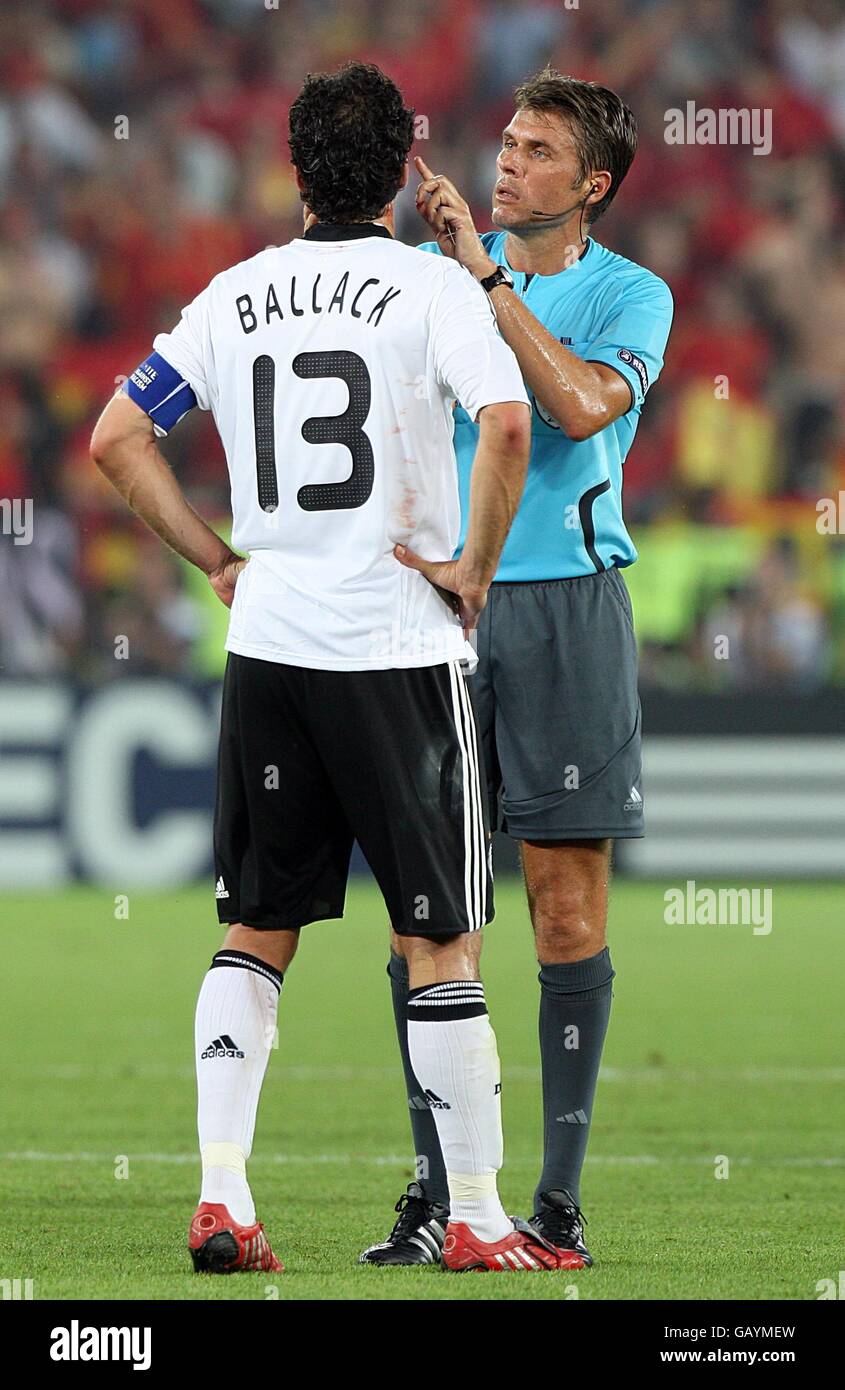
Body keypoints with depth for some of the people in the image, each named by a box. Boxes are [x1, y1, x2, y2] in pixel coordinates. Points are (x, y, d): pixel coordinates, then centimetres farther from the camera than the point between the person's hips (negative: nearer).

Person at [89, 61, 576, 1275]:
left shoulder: (235, 296, 8)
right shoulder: (431, 287, -6)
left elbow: (117, 438, 10)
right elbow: (506, 423, -22)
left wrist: (217, 558, 13)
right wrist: (475, 565, -11)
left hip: (266, 637, 4)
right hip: (397, 650, -4)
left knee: (256, 932, 11)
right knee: (442, 940, 2)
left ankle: (221, 1200, 2)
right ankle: (477, 1219, 5)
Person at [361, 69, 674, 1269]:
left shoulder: (631, 295, 1)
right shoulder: (441, 264, 11)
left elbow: (582, 405, -17)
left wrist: (484, 278, -16)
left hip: (564, 602, -3)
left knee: (569, 904, -3)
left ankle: (561, 1197, 2)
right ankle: (435, 1191, 4)